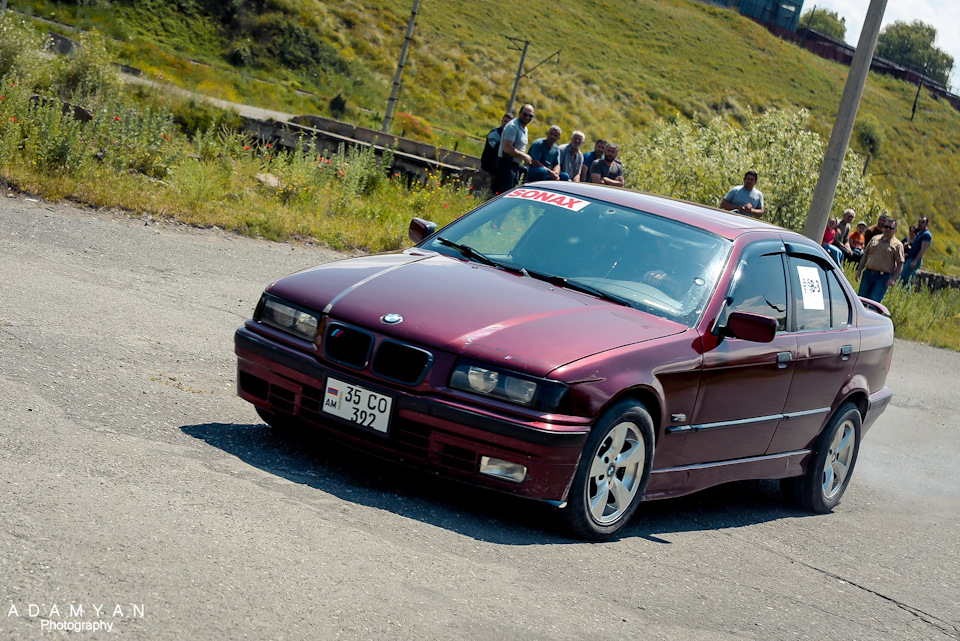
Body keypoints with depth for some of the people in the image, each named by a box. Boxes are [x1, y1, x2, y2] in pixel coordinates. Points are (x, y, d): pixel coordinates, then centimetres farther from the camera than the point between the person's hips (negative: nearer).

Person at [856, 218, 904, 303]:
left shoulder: (897, 245, 1)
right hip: (868, 273, 4)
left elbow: (900, 264, -3)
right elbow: (865, 255, 18)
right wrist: (859, 271, 10)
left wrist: (893, 279, -14)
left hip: (883, 277, -4)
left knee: (873, 302, -10)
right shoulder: (874, 239, 14)